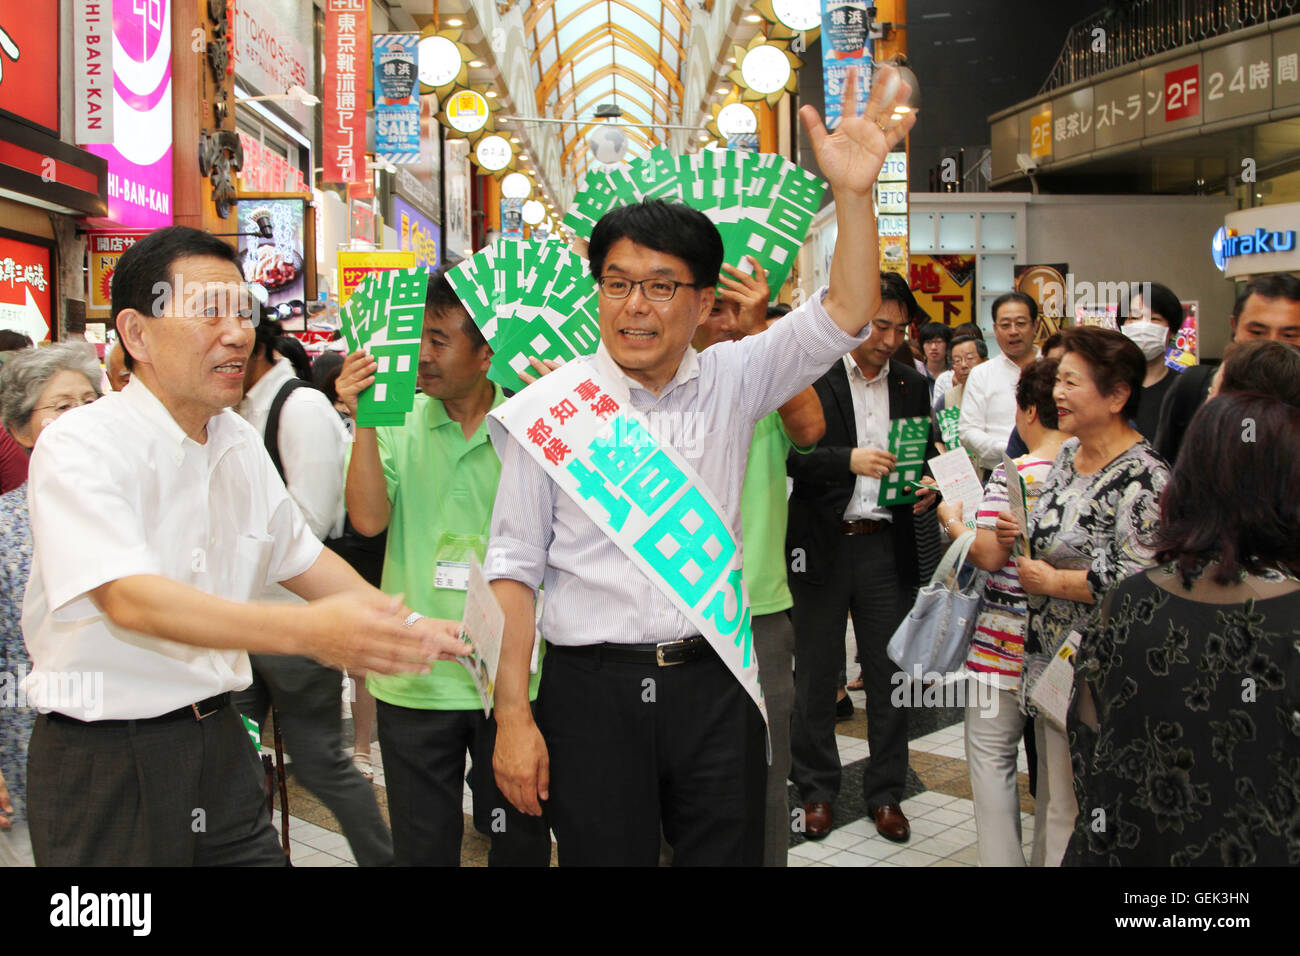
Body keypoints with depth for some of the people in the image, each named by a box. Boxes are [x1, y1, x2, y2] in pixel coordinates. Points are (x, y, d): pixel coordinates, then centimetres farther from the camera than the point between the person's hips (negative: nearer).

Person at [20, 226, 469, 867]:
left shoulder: (240, 442, 6)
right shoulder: (80, 446, -17)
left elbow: (297, 557, 16)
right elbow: (128, 598, -30)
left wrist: (402, 628, 2)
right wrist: (308, 631, -41)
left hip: (218, 736, 6)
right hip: (104, 762, -6)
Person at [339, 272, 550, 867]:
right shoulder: (398, 423, 1)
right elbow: (369, 519, -10)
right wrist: (364, 422, -18)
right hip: (415, 678, 1)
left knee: (521, 844, 14)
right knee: (423, 848, 16)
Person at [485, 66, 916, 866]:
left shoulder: (730, 382, 5)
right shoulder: (549, 403, -2)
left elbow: (847, 315, -4)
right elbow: (516, 564, -2)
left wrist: (853, 192, -20)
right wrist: (513, 714, -6)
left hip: (714, 686, 2)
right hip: (591, 688, -2)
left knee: (729, 855, 11)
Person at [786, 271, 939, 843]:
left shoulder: (913, 385, 9)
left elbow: (927, 457, 15)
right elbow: (790, 454, -12)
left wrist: (928, 489, -6)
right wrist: (849, 459, -25)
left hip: (886, 545, 3)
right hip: (822, 544, -3)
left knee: (888, 673, 10)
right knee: (815, 674, 9)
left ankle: (886, 793, 25)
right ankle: (817, 789, 26)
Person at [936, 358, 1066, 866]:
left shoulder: (1014, 475, -16)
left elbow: (990, 556, -17)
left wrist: (952, 519, -1)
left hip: (1010, 635, -6)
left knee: (991, 754, 6)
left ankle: (1002, 857, 8)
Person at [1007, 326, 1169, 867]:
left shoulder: (1141, 478, -19)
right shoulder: (1069, 453, 8)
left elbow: (1139, 581, -25)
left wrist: (1052, 582, -16)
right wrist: (1023, 535, 1)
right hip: (1049, 658, 8)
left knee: (1073, 807, 3)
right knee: (1051, 792, 20)